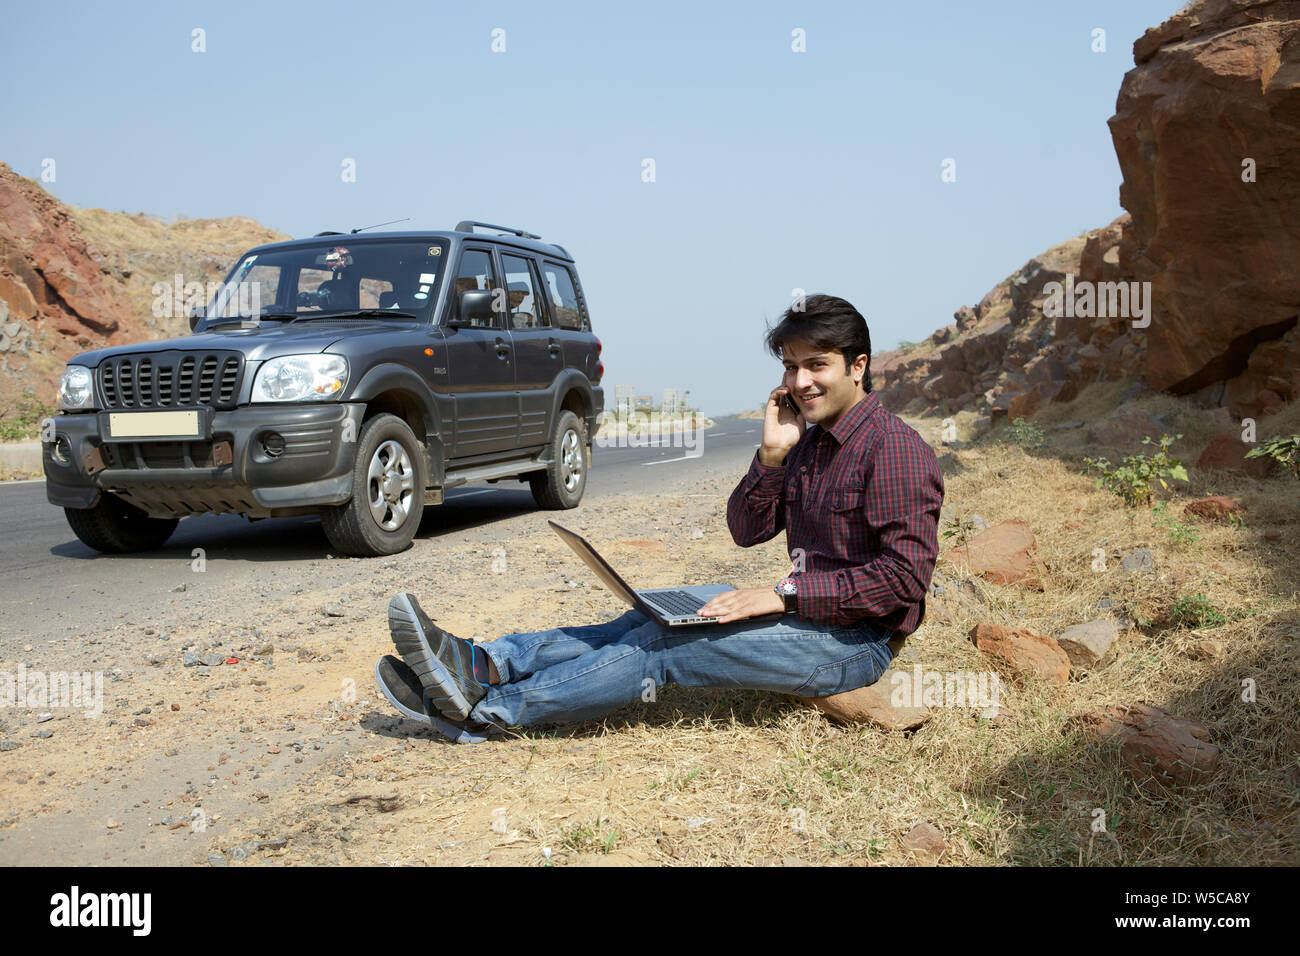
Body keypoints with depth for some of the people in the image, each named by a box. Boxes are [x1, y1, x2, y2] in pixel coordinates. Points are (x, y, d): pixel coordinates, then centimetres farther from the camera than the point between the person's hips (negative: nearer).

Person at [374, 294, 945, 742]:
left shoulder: (896, 451, -14)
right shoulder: (810, 439, 13)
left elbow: (905, 576, -21)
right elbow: (747, 530, 11)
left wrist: (786, 593, -23)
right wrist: (772, 455, -5)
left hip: (855, 643, -8)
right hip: (806, 618, 8)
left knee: (662, 646, -20)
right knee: (646, 624, -9)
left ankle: (485, 709, -21)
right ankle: (481, 665, -17)